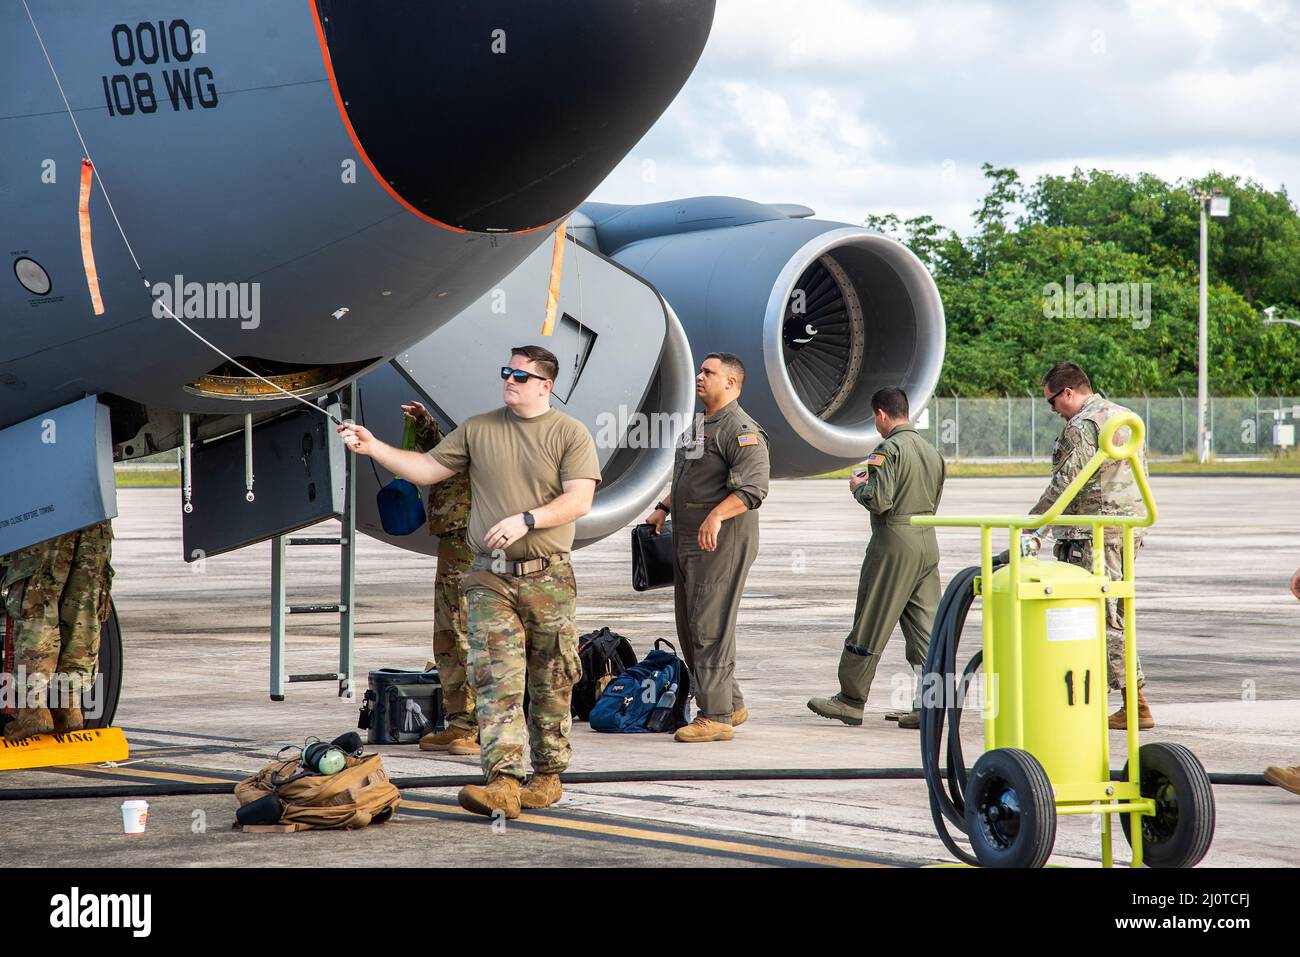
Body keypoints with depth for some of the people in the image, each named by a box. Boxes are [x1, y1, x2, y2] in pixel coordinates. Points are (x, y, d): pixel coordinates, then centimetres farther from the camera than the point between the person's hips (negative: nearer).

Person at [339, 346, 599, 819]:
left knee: (550, 684, 6)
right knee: (495, 678, -11)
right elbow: (426, 469, 12)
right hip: (490, 579, 2)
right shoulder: (477, 429, 10)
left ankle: (547, 777, 19)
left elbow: (579, 500, -10)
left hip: (548, 579, -2)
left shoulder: (570, 434, 0)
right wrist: (374, 448, 1)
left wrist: (525, 520, -21)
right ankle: (503, 783, -20)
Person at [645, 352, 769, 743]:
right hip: (686, 541, 10)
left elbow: (753, 487, -24)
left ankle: (716, 716, -7)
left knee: (710, 628, -10)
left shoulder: (742, 430, -13)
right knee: (689, 625, 14)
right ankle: (731, 704, 22)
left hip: (721, 543, -10)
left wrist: (716, 516, -34)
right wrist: (664, 507, 24)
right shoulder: (700, 425, 19)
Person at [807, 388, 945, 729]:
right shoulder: (932, 451, 12)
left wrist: (858, 486, 2)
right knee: (925, 629, 7)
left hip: (895, 542, -7)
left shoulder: (890, 449, -12)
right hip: (928, 542, 7)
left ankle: (851, 700, 8)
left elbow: (878, 500, -19)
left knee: (870, 626, 1)